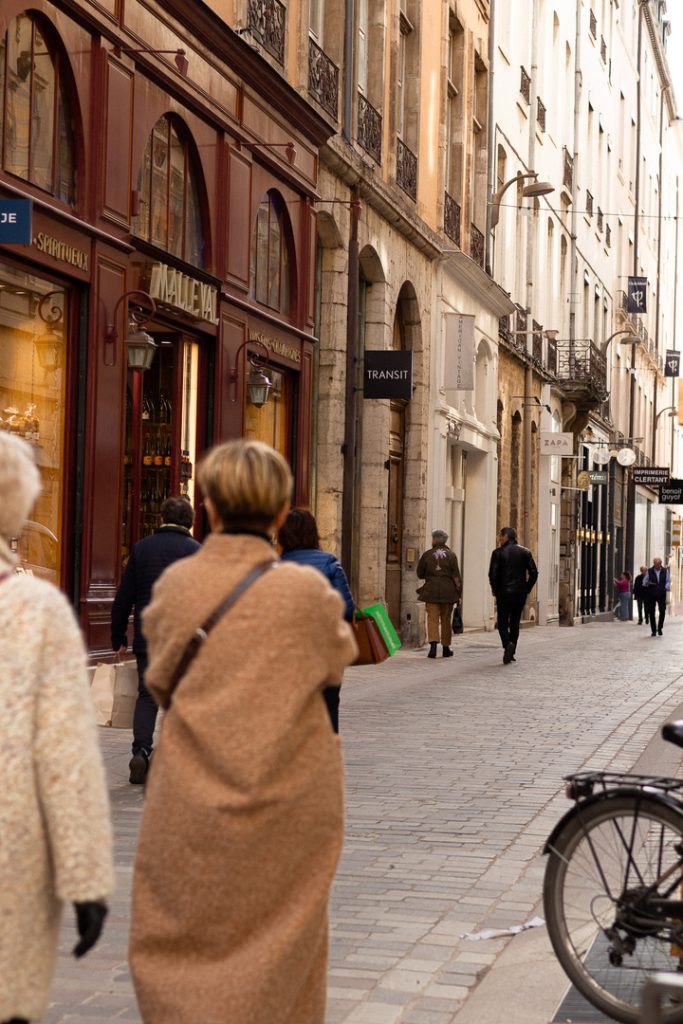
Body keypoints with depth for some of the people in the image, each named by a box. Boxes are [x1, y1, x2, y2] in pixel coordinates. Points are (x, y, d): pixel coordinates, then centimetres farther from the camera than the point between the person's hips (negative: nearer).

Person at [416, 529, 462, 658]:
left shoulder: (427, 554, 1)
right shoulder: (451, 555, 0)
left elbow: (419, 573, 8)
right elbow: (456, 575, -4)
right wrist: (458, 590, 2)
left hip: (431, 590, -1)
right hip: (448, 590, 1)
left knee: (432, 618, -3)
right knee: (446, 619, 10)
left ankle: (433, 644, -23)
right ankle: (446, 648, 17)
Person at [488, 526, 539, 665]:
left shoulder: (498, 552, -5)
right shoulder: (525, 552, 5)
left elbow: (493, 575, -10)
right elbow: (534, 573, 0)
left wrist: (496, 592, 2)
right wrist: (527, 590, 8)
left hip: (504, 593, -3)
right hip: (520, 594, 3)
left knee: (502, 623, 4)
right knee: (515, 623, 14)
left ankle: (508, 644, -22)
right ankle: (511, 653, 15)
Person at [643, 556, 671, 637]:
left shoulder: (665, 571, 7)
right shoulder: (649, 571, 4)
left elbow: (668, 581, 11)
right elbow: (644, 581, 6)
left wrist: (666, 588, -7)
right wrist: (646, 583, -16)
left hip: (661, 595, 0)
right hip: (651, 595, 0)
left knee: (662, 611, -10)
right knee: (651, 613, -1)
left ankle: (660, 628, 9)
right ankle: (653, 630, 8)